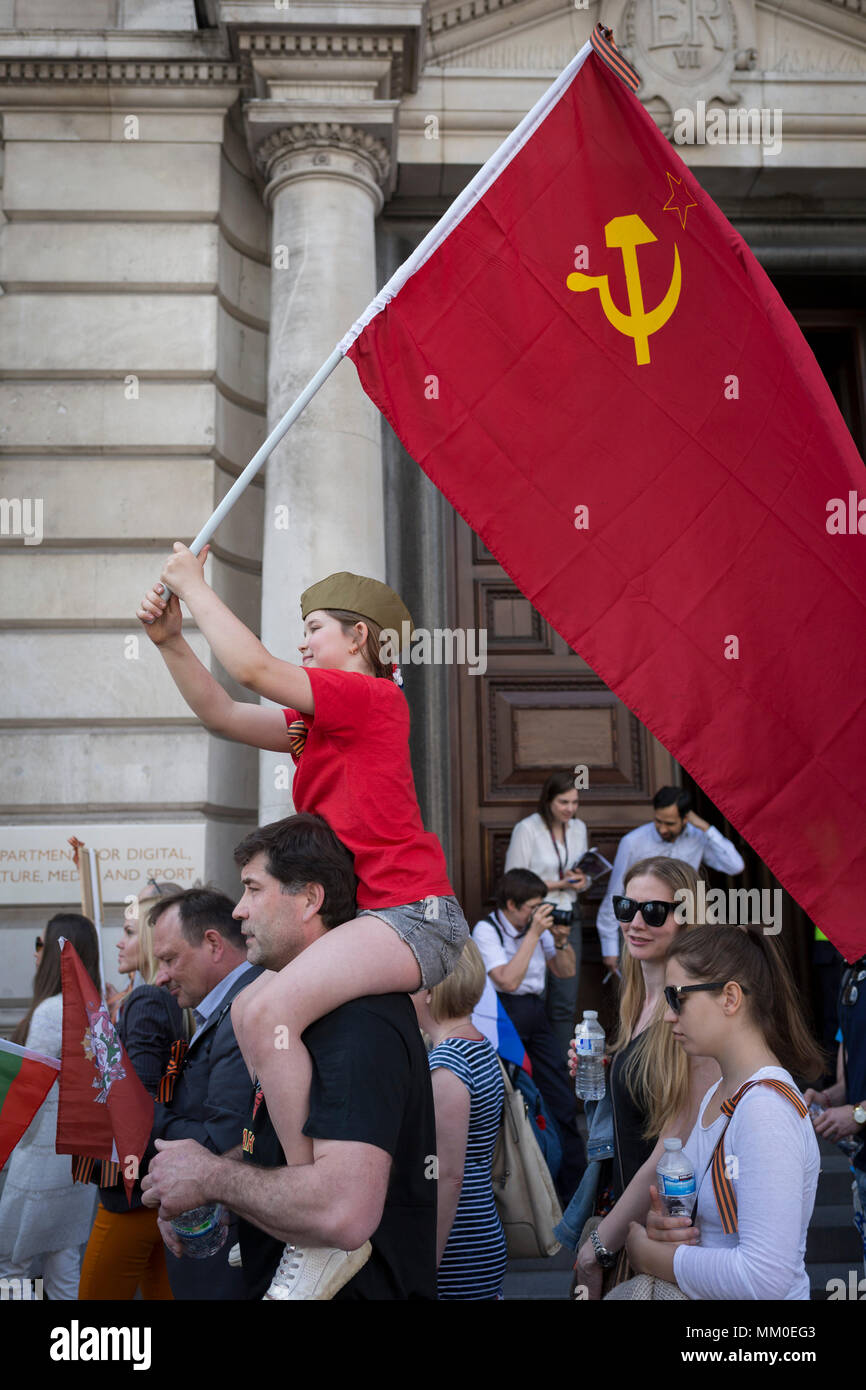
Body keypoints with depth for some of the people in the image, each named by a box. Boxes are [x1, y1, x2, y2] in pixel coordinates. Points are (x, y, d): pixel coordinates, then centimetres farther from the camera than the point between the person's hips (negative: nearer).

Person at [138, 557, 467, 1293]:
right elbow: (224, 713, 18)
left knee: (269, 1013, -28)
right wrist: (169, 639, 8)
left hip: (411, 913, -11)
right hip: (369, 914, 11)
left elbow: (254, 666, -14)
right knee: (247, 1013, 21)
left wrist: (194, 583, -2)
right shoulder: (318, 723, 18)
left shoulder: (374, 697, -9)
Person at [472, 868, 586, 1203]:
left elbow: (565, 971, 16)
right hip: (502, 1017, -6)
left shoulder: (536, 925, 7)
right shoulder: (486, 930, -11)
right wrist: (534, 933, -21)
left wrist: (561, 939, -2)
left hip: (535, 1015, 6)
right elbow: (507, 980, -23)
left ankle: (574, 1185, 15)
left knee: (562, 1100, 6)